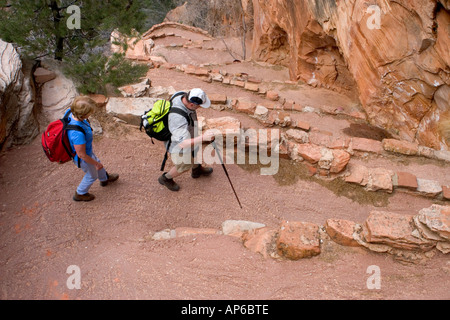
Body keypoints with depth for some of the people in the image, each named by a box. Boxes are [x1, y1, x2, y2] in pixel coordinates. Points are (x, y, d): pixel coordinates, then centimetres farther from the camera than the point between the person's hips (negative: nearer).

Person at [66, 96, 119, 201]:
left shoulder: (70, 112, -24)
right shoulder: (78, 133, -47)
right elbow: (81, 155, -32)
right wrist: (96, 164, -14)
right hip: (83, 159, -8)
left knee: (97, 162, 34)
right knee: (92, 175, 23)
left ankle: (105, 178, 65)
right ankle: (80, 194, 50)